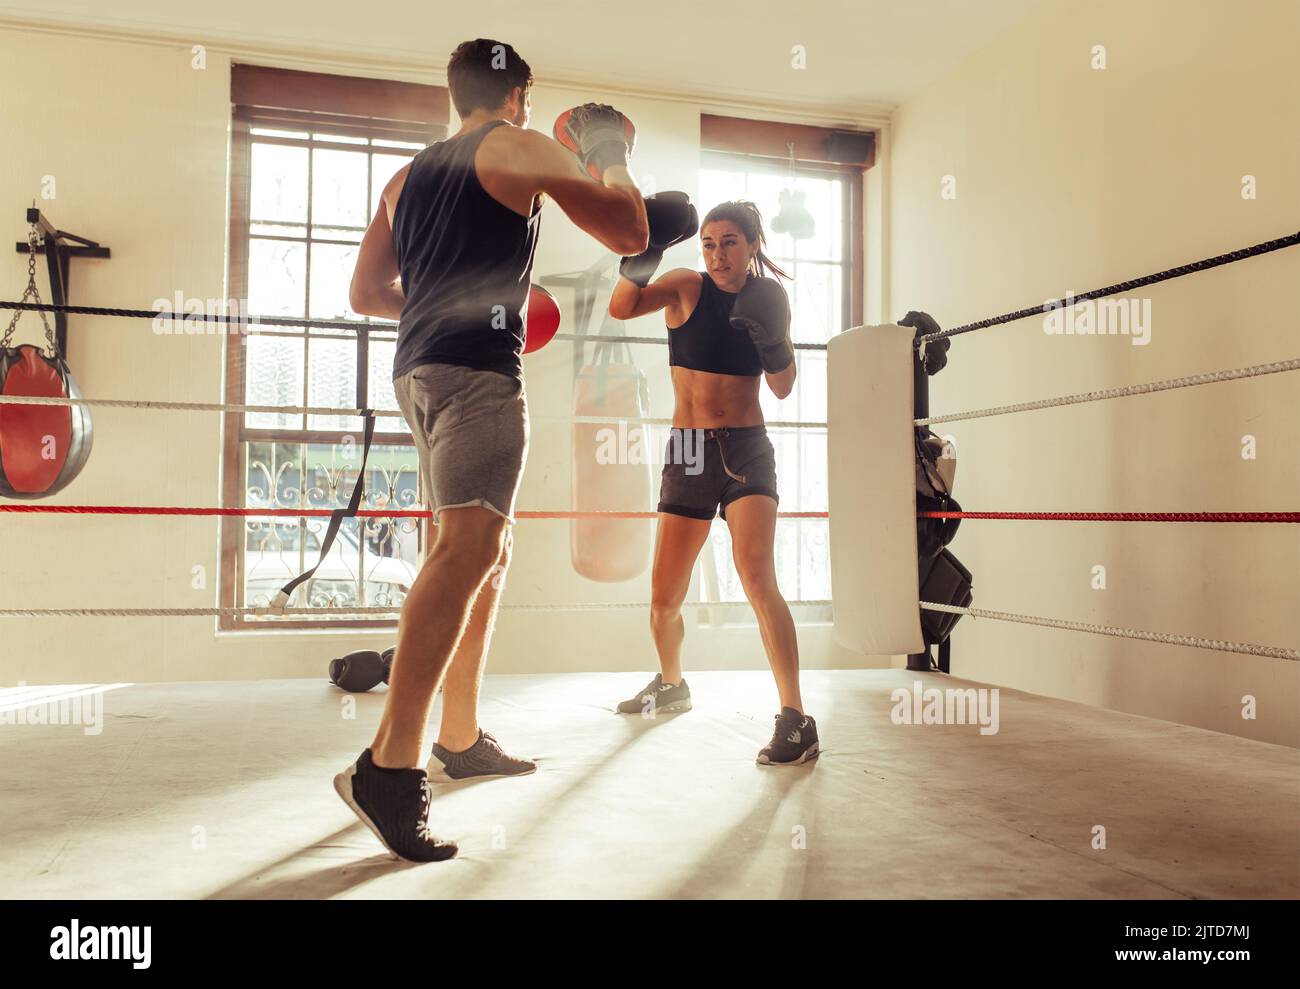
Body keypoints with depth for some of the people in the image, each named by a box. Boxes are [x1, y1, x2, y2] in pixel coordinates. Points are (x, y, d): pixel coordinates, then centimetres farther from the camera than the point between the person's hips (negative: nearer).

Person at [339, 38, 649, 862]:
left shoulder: (410, 175, 25)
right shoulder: (522, 149, 5)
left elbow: (367, 292, 26)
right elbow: (630, 234, 2)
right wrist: (613, 156, 19)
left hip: (418, 368, 8)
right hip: (477, 365, -8)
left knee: (489, 549, 15)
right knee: (467, 545, -20)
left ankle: (461, 739, 21)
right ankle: (390, 766, -28)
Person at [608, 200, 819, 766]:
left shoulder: (769, 297, 3)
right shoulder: (686, 288, -1)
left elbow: (783, 388, 0)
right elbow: (620, 308, -18)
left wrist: (771, 338, -18)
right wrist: (641, 258, -35)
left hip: (746, 449, -1)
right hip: (688, 451, 1)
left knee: (757, 576, -22)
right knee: (664, 599, 7)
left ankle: (795, 719, -17)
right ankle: (671, 685, 36)